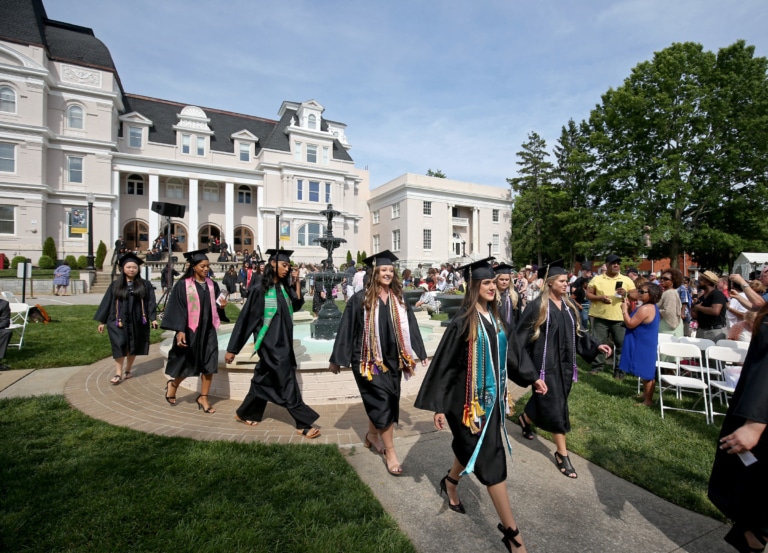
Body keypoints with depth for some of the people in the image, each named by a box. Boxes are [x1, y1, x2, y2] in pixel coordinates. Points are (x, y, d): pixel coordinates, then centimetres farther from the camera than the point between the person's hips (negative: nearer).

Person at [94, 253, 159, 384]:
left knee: (133, 347, 9)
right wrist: (102, 321, 5)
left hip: (137, 322, 0)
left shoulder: (145, 285, 1)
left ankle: (128, 370, 24)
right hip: (119, 321, 0)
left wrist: (153, 318, -10)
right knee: (119, 346, -5)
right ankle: (118, 374, 1)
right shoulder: (115, 285, 4)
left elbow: (150, 302, -1)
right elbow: (107, 302, 6)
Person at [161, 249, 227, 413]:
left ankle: (203, 397, 17)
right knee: (188, 364, 9)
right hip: (190, 330, -4)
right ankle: (173, 384, 39)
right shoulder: (183, 285, -8)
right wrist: (180, 330, -17)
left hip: (208, 330, 4)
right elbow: (178, 308, -10)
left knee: (209, 364, 3)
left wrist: (221, 306, -9)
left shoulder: (212, 285, 5)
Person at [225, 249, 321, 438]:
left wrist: (297, 282, -2)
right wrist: (232, 349, -10)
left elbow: (296, 305, 5)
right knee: (287, 384, -4)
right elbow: (245, 319, -12)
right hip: (270, 344, -7)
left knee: (264, 380, 19)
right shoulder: (260, 290, -13)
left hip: (283, 342, 8)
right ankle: (303, 424, 4)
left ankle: (244, 414, 37)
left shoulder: (285, 287, 6)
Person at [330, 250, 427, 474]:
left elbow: (410, 325, 9)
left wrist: (420, 352, 8)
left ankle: (372, 435, 40)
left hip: (392, 359, 5)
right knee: (382, 402, -4)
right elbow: (347, 328, -7)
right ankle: (390, 452, 9)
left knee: (380, 402, 16)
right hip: (369, 359, -5)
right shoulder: (361, 299, -9)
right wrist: (337, 359, -6)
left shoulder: (398, 298, 5)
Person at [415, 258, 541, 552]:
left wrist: (532, 378, 12)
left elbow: (505, 355, 15)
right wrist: (438, 406, -15)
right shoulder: (463, 321, -18)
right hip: (470, 399, -7)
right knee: (491, 459, 0)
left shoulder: (494, 316, 3)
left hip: (491, 395, 7)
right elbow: (444, 364, -16)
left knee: (472, 449, 23)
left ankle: (450, 483, 50)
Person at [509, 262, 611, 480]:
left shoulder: (567, 306, 5)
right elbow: (521, 335, -15)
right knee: (555, 407, 0)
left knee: (547, 402, 20)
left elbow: (577, 332, 14)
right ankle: (562, 454, 15)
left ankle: (525, 419, 48)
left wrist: (596, 346, 2)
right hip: (546, 365, -7)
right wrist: (524, 366, -17)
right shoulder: (537, 306, -16)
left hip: (565, 363, 7)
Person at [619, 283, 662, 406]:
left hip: (644, 346, -11)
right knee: (646, 372, 20)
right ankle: (646, 394, 33)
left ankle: (648, 400, 6)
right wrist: (628, 308, 6)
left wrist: (624, 310, -15)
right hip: (646, 344, 11)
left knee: (646, 372, -2)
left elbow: (630, 324, -24)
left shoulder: (645, 309, -24)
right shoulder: (652, 307, 11)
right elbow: (636, 321, 16)